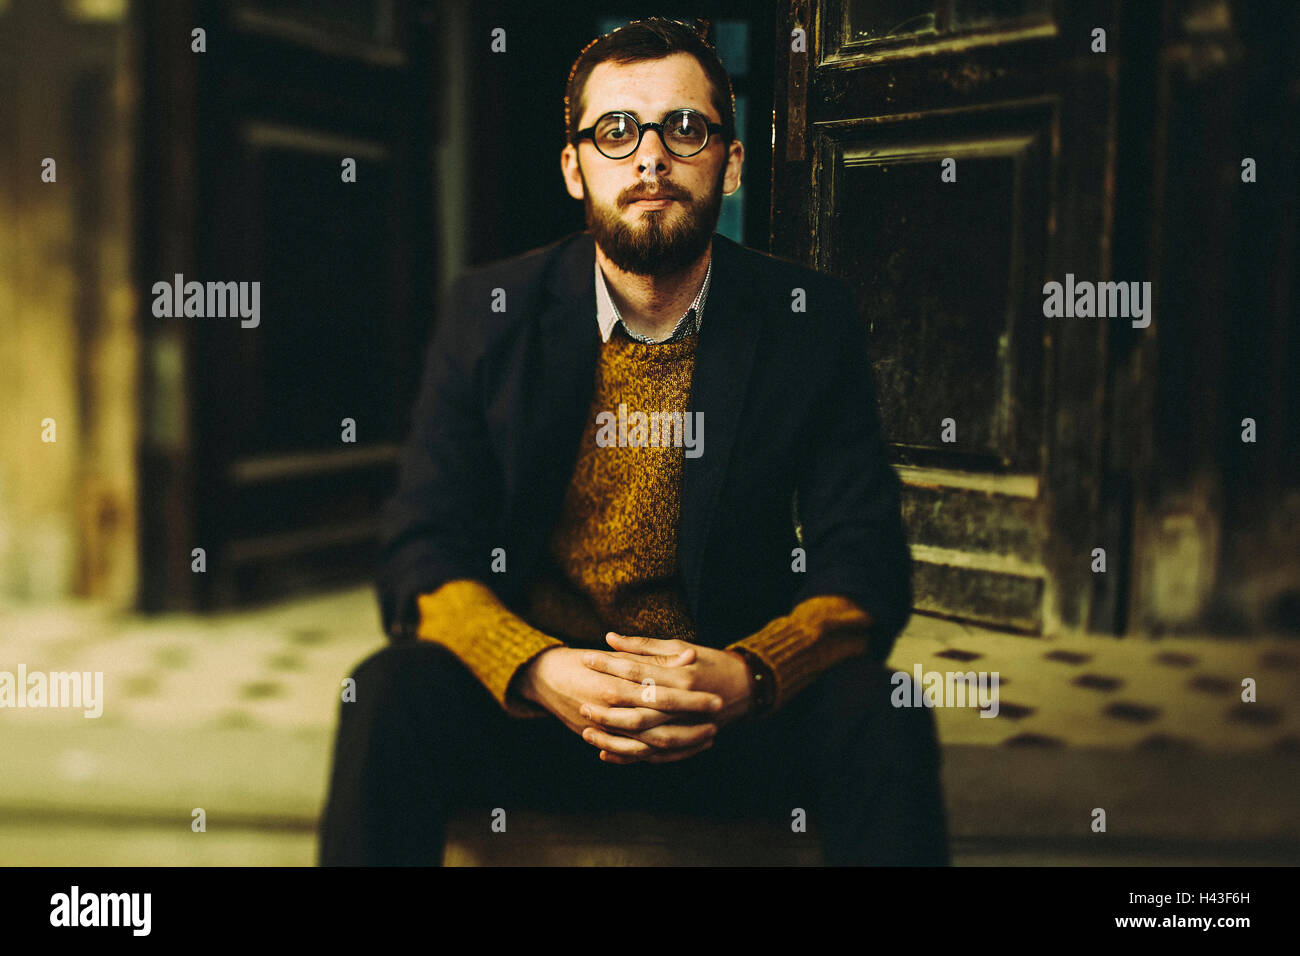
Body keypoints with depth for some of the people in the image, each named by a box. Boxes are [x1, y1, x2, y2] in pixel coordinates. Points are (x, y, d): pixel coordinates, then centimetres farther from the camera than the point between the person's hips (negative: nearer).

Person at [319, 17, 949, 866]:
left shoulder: (814, 320, -3)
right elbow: (423, 555, -5)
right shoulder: (487, 313, -2)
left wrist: (747, 676, -26)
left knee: (879, 717, -28)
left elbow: (866, 571, -5)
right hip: (526, 698, 0)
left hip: (731, 710, 0)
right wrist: (537, 670, -26)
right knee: (397, 693, -29)